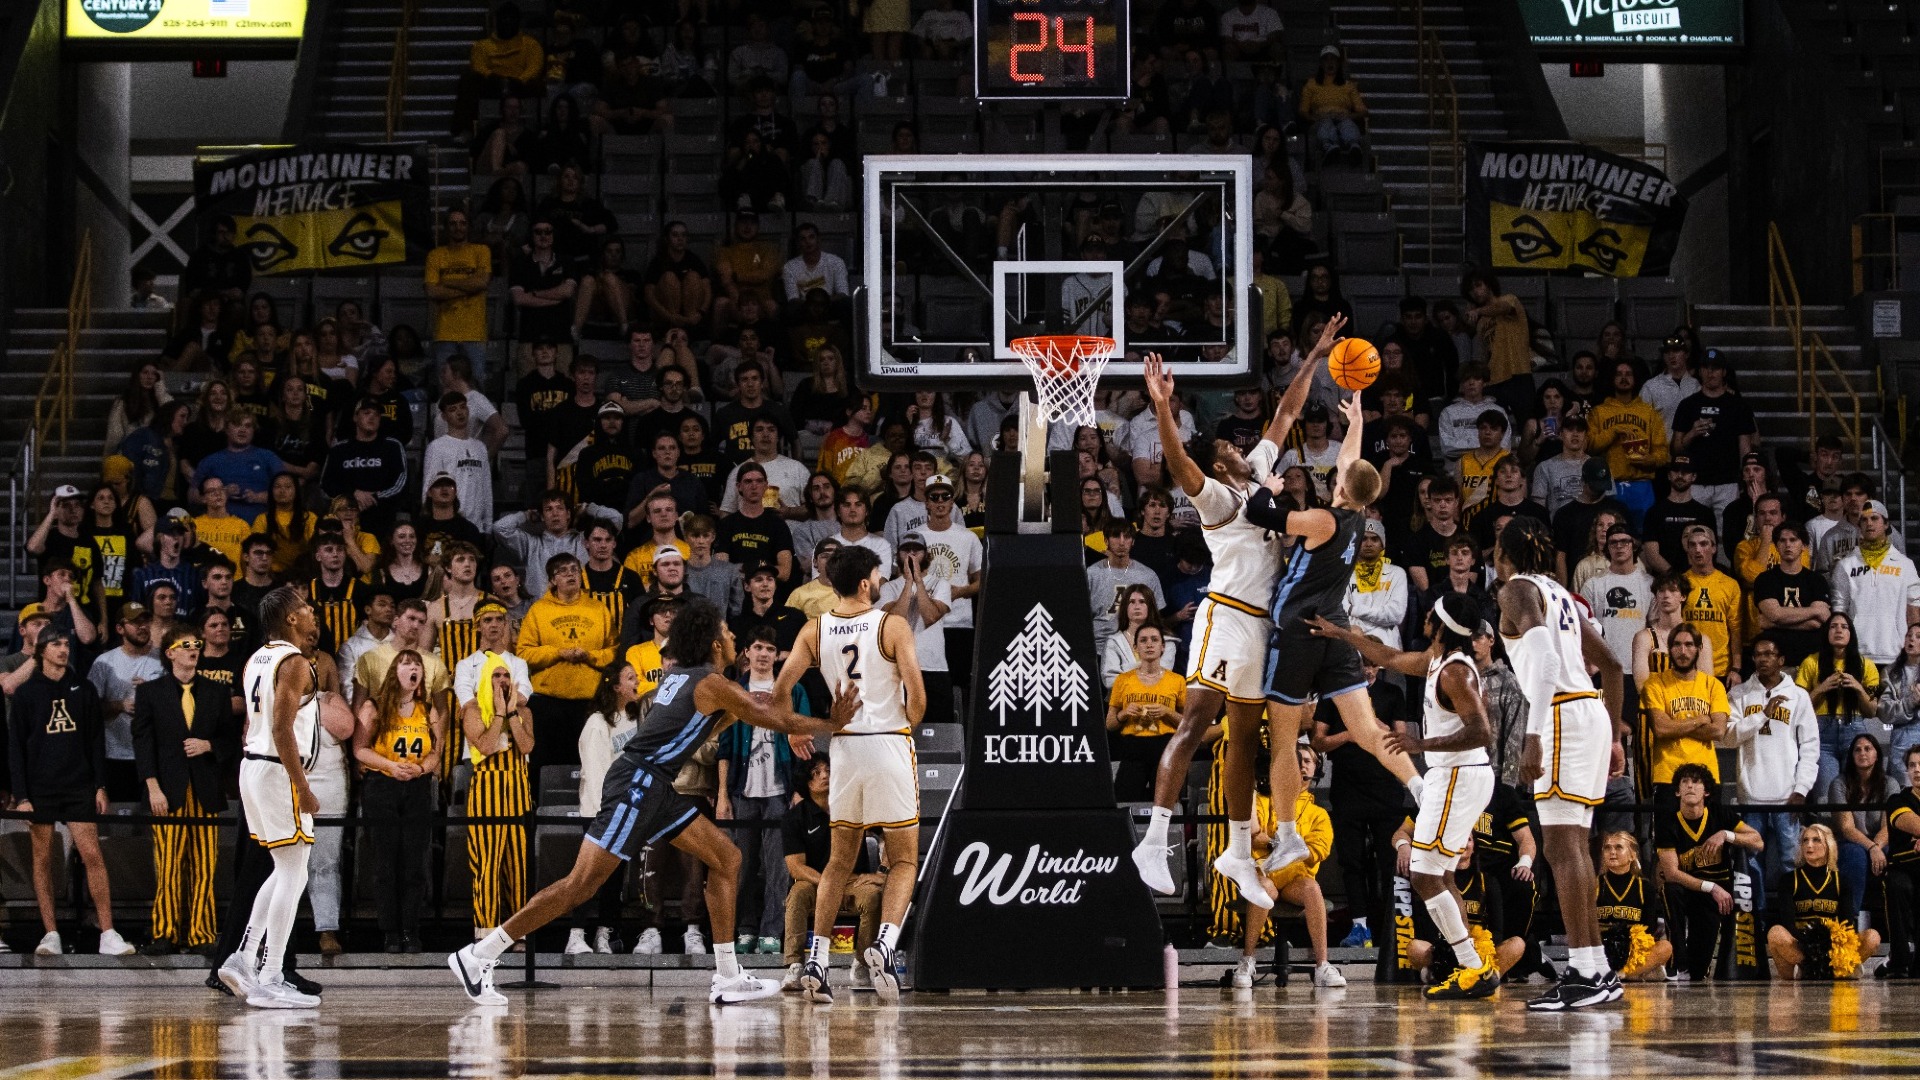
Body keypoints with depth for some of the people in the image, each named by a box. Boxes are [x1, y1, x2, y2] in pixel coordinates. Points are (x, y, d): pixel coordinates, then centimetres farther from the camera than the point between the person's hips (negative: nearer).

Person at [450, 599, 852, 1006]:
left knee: (726, 858, 9)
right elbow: (780, 722, -4)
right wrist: (833, 724, 7)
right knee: (581, 884, -11)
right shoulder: (714, 684, -8)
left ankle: (728, 980, 7)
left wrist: (736, 712, 23)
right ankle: (478, 956, -9)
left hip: (656, 789, 10)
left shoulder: (678, 671, 16)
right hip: (638, 784, -10)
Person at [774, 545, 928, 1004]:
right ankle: (886, 942, -18)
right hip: (890, 742, -4)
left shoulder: (815, 631, 3)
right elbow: (917, 697, -14)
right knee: (904, 860, 6)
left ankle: (816, 961, 6)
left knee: (840, 860, 16)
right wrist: (908, 725, 8)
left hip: (843, 747, 4)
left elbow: (780, 691, -2)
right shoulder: (892, 626, -7)